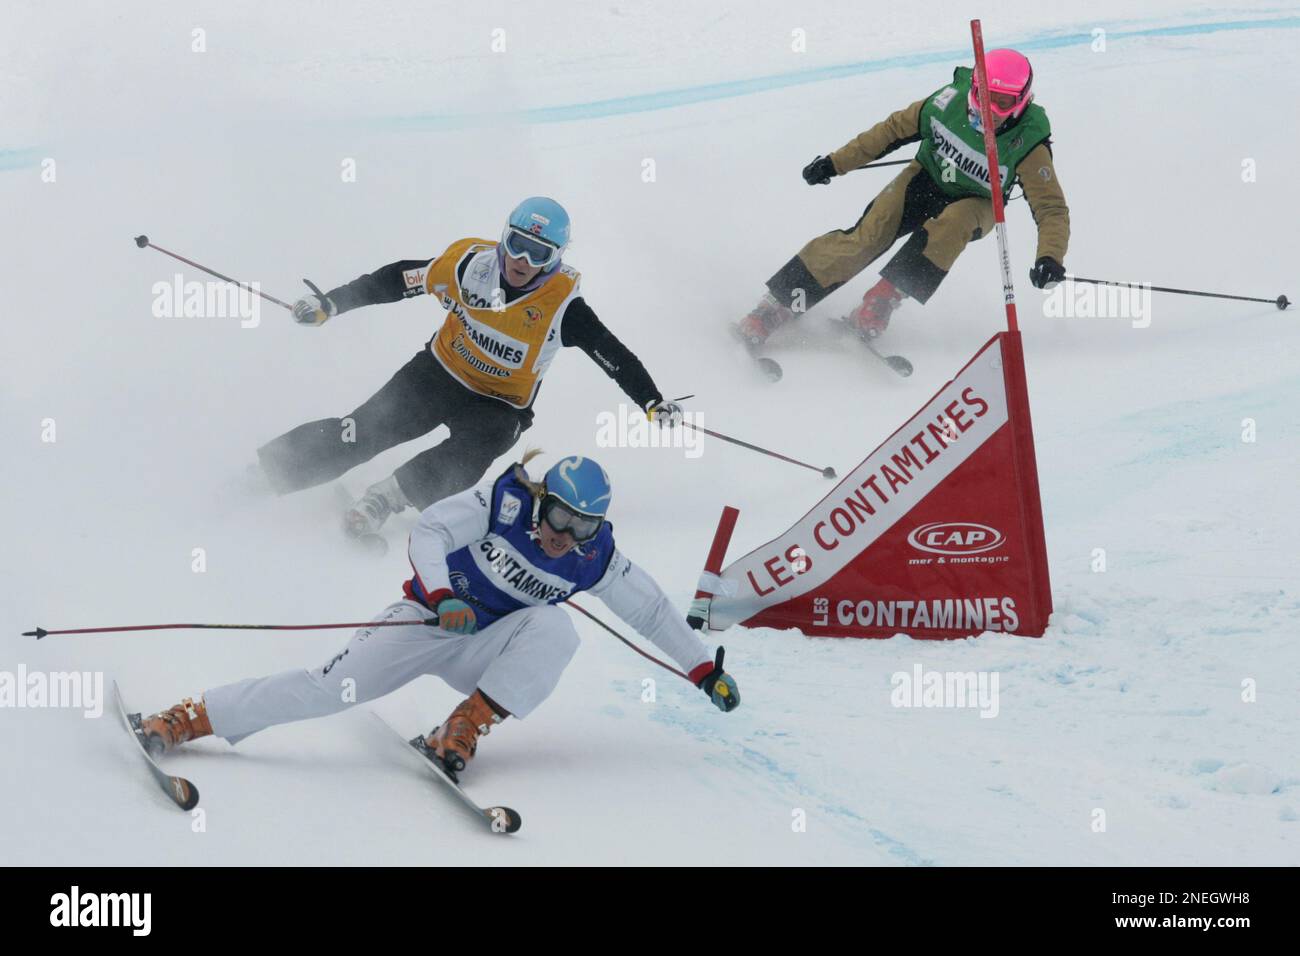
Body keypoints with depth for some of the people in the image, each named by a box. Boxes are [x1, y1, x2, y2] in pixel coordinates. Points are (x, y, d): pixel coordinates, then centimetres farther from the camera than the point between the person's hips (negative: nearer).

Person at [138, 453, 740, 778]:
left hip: (486, 652, 3)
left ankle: (463, 731, -25)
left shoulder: (595, 557, -7)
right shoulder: (504, 501, -16)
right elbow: (429, 531, -18)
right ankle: (192, 718, -14)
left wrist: (705, 669, 7)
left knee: (554, 628, -27)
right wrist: (441, 595, -35)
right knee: (332, 686, -19)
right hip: (430, 616, -2)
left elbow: (650, 608, 5)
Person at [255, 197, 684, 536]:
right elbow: (395, 281, -5)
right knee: (359, 435, -10)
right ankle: (264, 468, 4)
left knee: (463, 464, -33)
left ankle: (389, 496, -21)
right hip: (437, 375, 2)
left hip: (499, 407, -1)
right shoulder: (469, 262, -16)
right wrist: (330, 303, -5)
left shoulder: (562, 304, -21)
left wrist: (653, 402, -28)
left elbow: (615, 356, -17)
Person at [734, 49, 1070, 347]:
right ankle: (772, 309, -21)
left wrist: (1050, 257, -47)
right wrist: (836, 162, -5)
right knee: (865, 237, -20)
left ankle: (880, 303, -30)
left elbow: (1052, 208, -27)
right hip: (927, 178, 1)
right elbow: (896, 129, -7)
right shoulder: (952, 100, -22)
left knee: (951, 224, -37)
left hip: (976, 205, -1)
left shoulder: (1027, 143, -28)